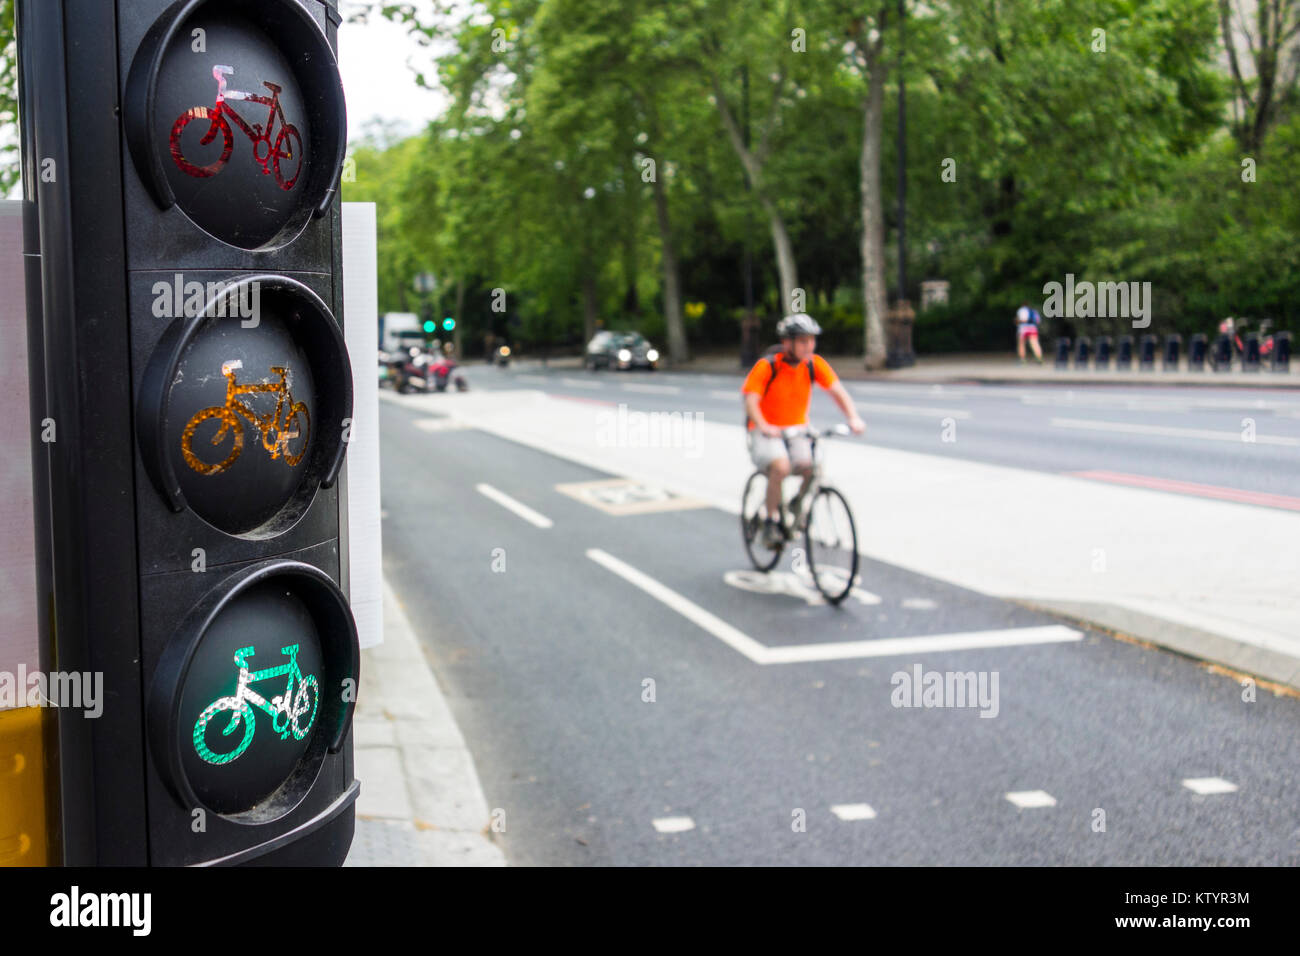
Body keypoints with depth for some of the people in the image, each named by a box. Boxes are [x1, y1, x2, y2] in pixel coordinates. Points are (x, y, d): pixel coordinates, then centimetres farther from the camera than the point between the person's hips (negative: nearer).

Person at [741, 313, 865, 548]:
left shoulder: (815, 364, -4)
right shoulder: (767, 366, -16)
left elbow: (837, 390, -10)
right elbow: (751, 399, -24)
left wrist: (853, 418, -27)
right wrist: (764, 427, -42)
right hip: (766, 433, -4)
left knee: (811, 468, -20)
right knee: (781, 466, -31)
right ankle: (771, 523, -13)